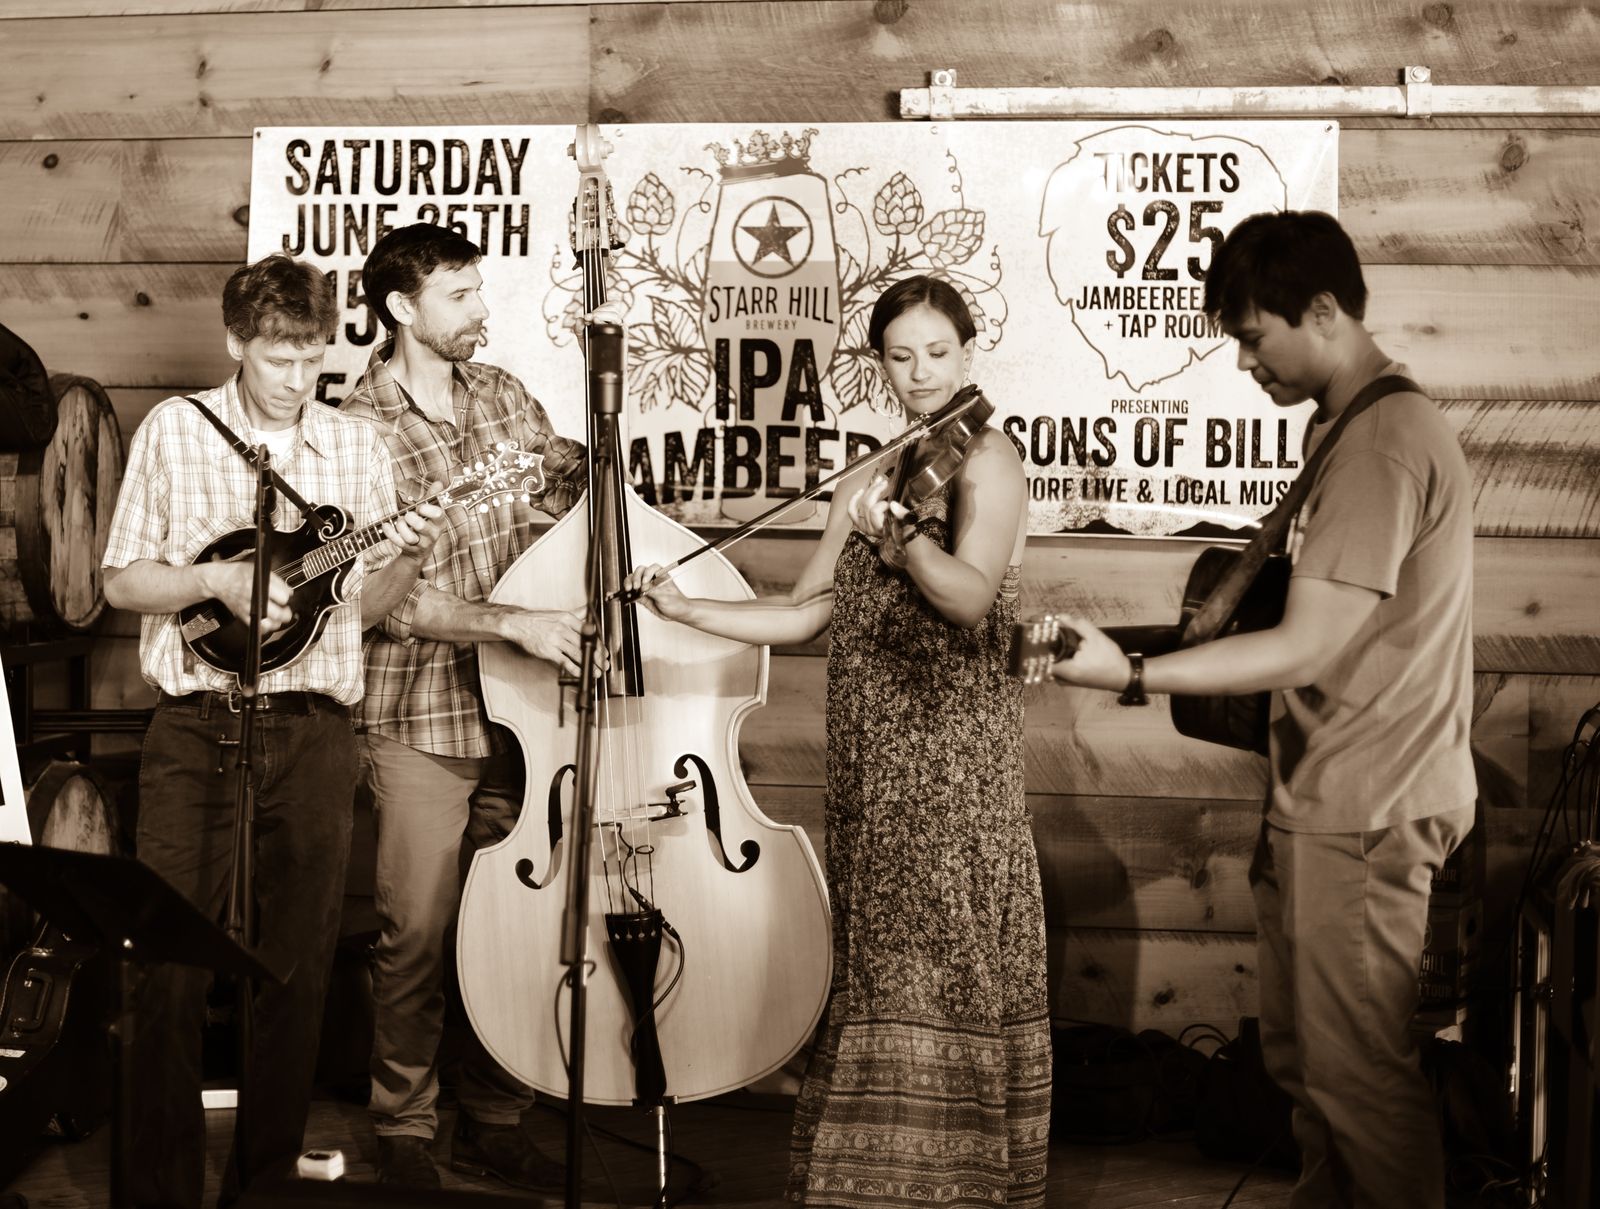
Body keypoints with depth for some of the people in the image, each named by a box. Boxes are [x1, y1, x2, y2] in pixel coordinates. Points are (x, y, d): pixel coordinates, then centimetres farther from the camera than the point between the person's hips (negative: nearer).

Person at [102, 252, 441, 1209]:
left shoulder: (359, 446, 7)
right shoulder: (175, 430, 2)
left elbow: (362, 605, 11)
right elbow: (123, 581, 3)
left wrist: (406, 558, -8)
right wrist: (219, 579, -13)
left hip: (313, 734, 2)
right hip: (195, 727, -1)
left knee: (297, 970, 6)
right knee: (170, 964, -3)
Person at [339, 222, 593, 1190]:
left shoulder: (500, 392, 7)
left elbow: (572, 482, 18)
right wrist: (513, 623, -27)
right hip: (424, 719, -5)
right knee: (418, 934, 1)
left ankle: (494, 1121, 23)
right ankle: (405, 1129, 17)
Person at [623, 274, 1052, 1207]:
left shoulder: (987, 459, -5)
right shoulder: (868, 482, 16)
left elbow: (971, 596, -21)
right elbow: (805, 615, 12)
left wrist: (899, 539, -39)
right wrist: (688, 611, 2)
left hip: (957, 753, -6)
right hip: (871, 761, 6)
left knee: (952, 969, -6)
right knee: (875, 966, 8)